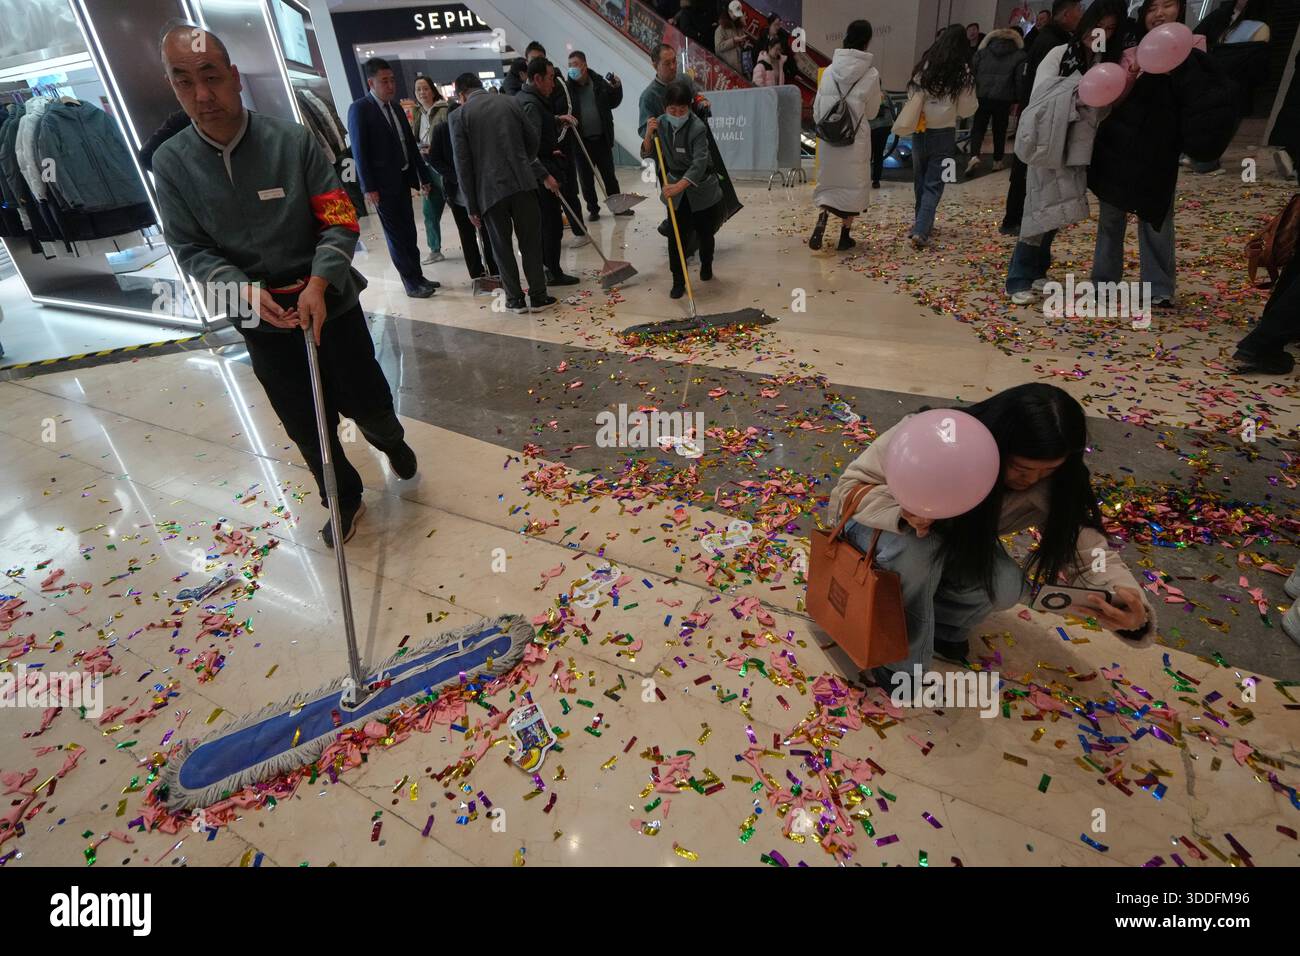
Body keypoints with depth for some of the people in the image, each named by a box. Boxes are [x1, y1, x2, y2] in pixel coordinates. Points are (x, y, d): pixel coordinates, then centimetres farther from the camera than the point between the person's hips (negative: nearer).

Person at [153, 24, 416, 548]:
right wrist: (244, 287, -19)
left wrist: (318, 282, -23)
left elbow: (340, 220, -10)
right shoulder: (171, 162, -4)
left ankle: (391, 442, 43)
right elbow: (191, 249, -1)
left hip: (328, 301, -1)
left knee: (369, 401, 6)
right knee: (306, 426, 8)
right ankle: (344, 499, 32)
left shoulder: (293, 139, -9)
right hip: (263, 319, 2)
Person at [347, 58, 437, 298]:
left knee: (409, 232, 12)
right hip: (383, 183, -7)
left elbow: (411, 145, 15)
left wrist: (422, 177, 12)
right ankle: (411, 283, 4)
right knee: (396, 234, 0)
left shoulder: (397, 109, 13)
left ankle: (417, 276, 22)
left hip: (403, 179, 7)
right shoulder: (359, 109, -8)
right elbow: (359, 151, -12)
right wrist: (368, 187, -17)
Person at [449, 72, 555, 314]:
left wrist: (471, 205, 2)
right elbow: (532, 141, 14)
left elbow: (463, 163, -3)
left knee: (502, 245, 10)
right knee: (530, 241, 8)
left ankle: (516, 299, 14)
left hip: (490, 190, -1)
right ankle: (538, 296, 10)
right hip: (523, 183, 2)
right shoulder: (510, 102, 9)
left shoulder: (458, 116, 1)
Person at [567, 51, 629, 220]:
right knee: (586, 178, 7)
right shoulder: (568, 88, -7)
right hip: (581, 141, -2)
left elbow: (613, 103, 13)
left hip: (602, 138, 2)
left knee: (609, 174, 11)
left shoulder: (599, 82, 1)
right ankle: (593, 209, 21)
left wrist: (616, 88, -3)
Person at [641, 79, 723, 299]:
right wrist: (649, 135, -20)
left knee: (704, 232, 13)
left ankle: (706, 265, 41)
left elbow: (699, 164, -31)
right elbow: (648, 155, 0)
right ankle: (678, 281, 4)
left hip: (701, 188, -3)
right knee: (675, 236, -5)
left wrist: (679, 186, -44)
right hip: (675, 188, 3)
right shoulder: (660, 124, -5)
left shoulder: (698, 128, -22)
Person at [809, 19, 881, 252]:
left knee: (829, 181, 16)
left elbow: (817, 108, 3)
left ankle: (820, 223, -9)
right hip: (856, 139, -2)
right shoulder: (871, 74, -9)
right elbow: (871, 113, 1)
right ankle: (844, 236, 14)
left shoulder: (829, 71, -2)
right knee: (852, 184, 11)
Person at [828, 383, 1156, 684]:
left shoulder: (1049, 482, -22)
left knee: (1007, 586, -25)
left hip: (953, 537, 4)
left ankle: (943, 624, 8)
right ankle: (900, 660, -13)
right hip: (882, 523, -3)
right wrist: (901, 512, -50)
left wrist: (1134, 609, -43)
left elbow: (1088, 550, -22)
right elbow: (850, 486, -30)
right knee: (917, 550, -37)